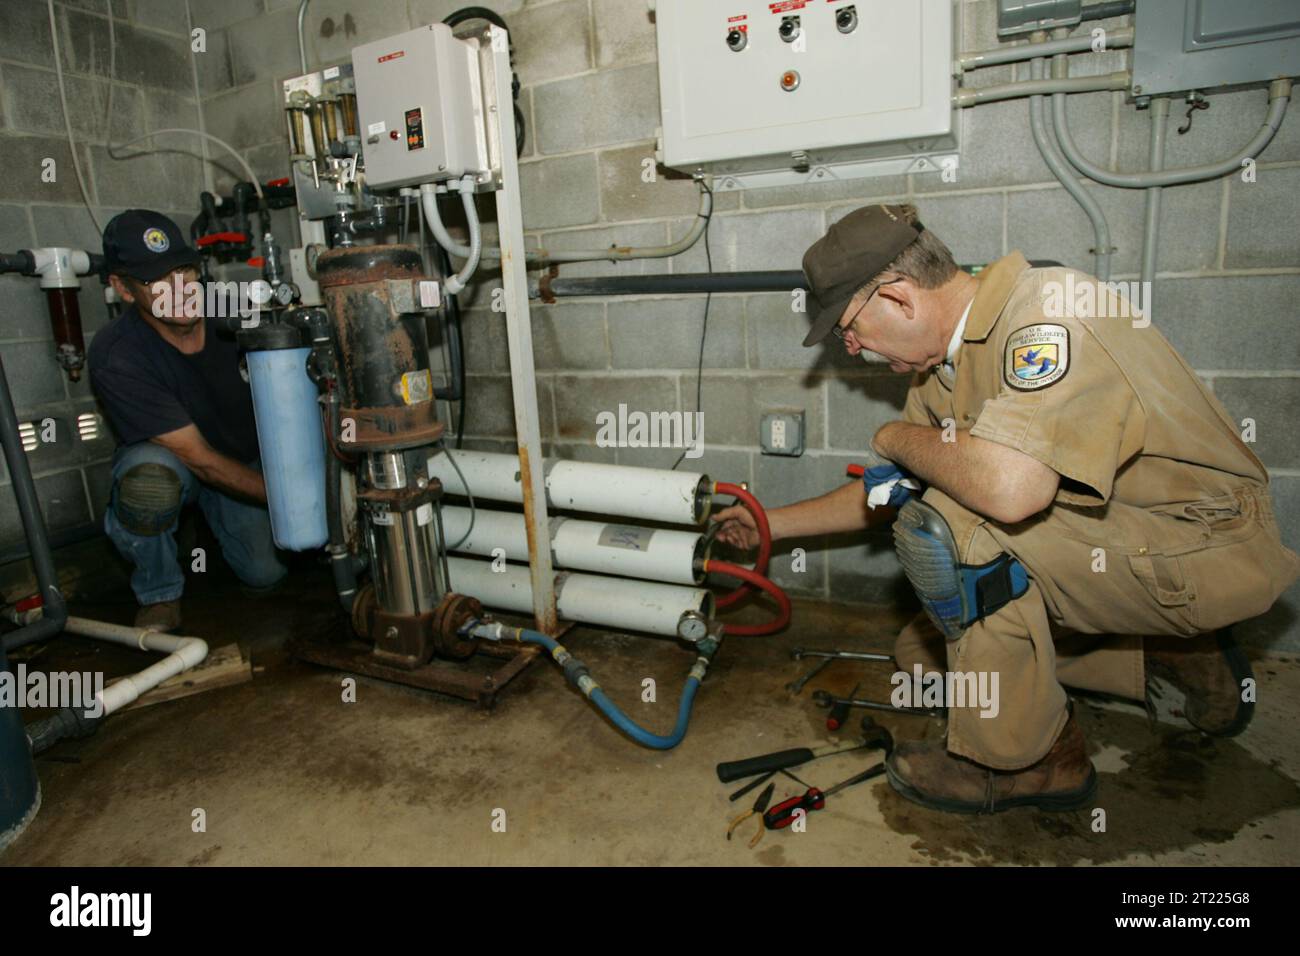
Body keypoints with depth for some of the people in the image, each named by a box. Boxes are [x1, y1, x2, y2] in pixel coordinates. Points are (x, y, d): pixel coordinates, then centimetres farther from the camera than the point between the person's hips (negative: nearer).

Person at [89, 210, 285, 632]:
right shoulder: (115, 358, -27)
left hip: (247, 461, 3)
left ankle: (213, 518, 22)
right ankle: (159, 595, -10)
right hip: (171, 459, -3)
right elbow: (200, 460, -28)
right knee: (150, 477, -38)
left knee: (266, 573, -14)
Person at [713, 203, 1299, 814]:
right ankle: (1172, 656, 18)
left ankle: (1028, 759, -8)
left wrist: (900, 439, -22)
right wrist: (770, 524, 18)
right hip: (1113, 546, 9)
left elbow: (1009, 487, -42)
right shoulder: (942, 362, 2)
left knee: (945, 526, -29)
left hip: (1210, 545, -9)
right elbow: (887, 495, 14)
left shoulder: (1048, 314, -26)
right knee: (923, 651, 11)